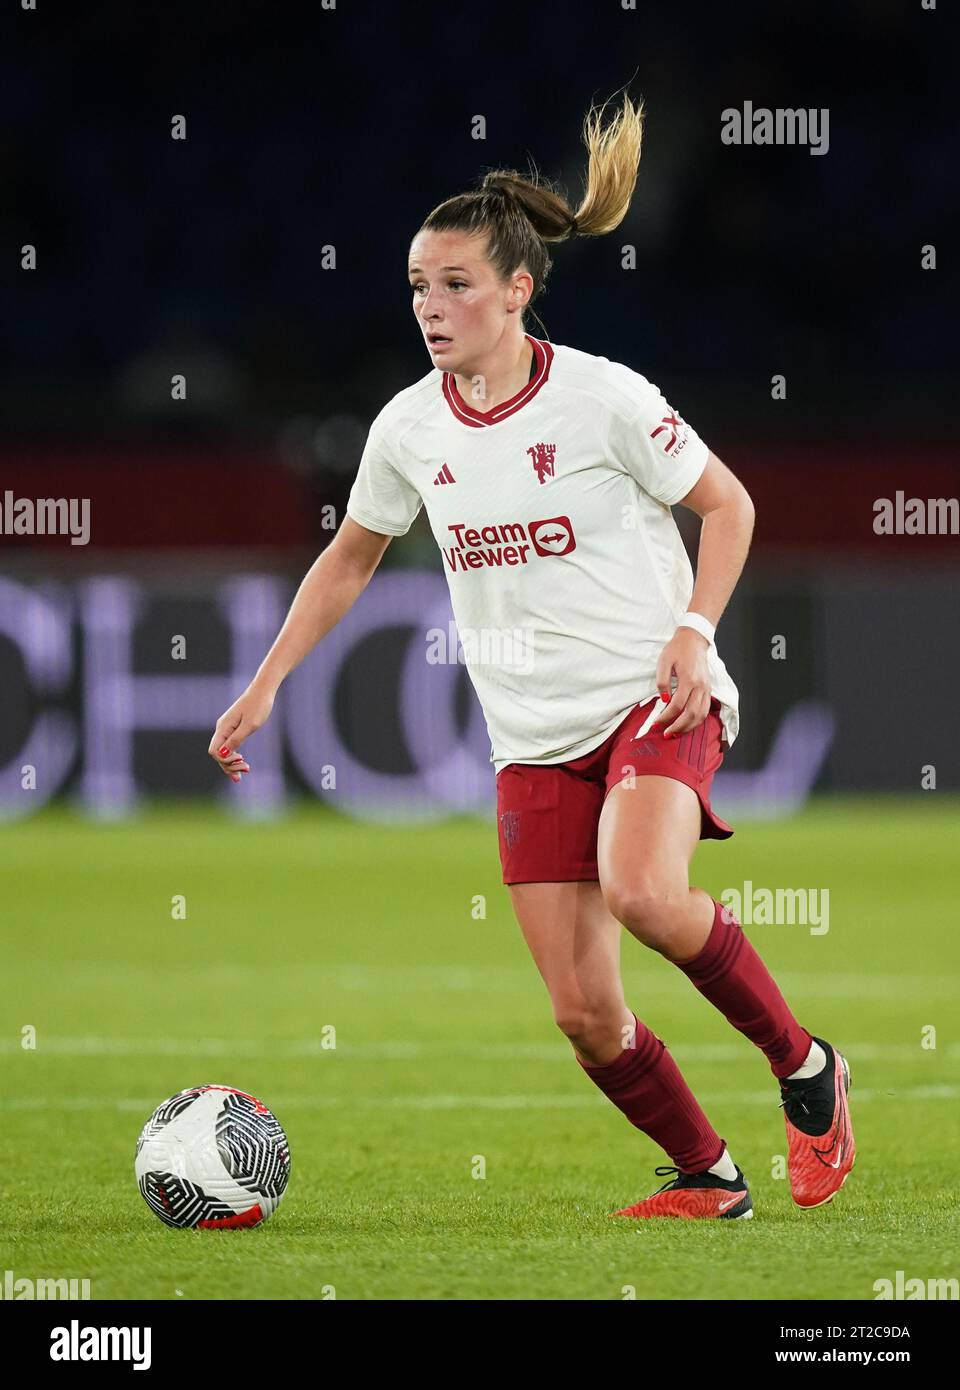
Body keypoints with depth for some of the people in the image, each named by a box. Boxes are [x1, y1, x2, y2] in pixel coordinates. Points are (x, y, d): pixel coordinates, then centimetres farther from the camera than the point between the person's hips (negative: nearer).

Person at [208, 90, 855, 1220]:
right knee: (584, 1012, -4)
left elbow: (726, 503, -1)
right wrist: (266, 684, 13)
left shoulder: (603, 398, -11)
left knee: (641, 892, -33)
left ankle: (803, 1064, -10)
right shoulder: (409, 428, 2)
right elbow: (348, 561, 19)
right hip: (532, 738, 5)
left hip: (652, 697, -4)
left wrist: (693, 630, -15)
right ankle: (706, 1176, 19)